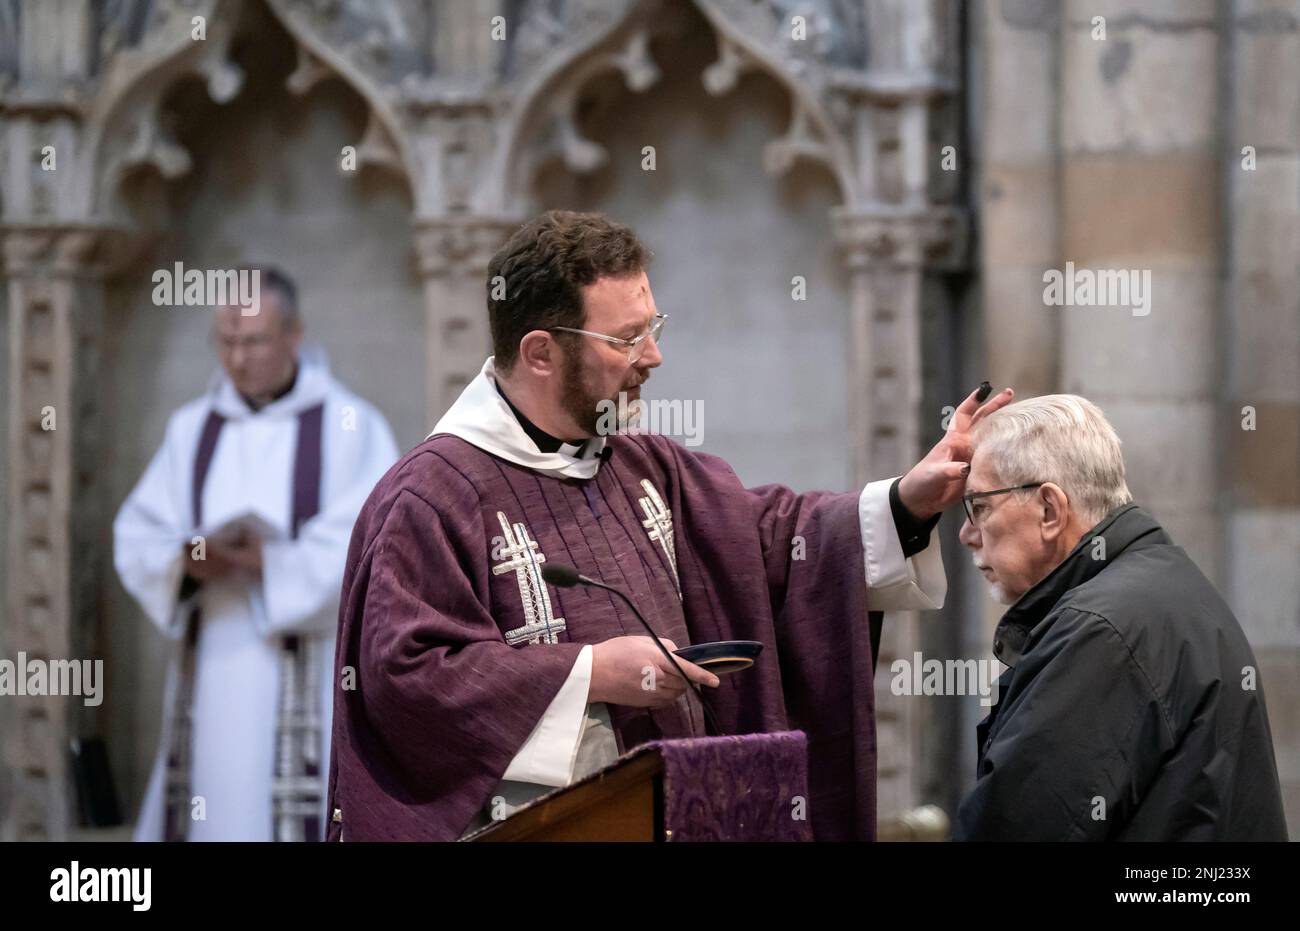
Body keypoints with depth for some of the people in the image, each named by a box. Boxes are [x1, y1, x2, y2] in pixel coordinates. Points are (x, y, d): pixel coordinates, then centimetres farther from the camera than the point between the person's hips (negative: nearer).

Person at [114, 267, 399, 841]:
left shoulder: (350, 427, -2)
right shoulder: (191, 430, 11)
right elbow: (137, 536, 7)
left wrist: (274, 565, -22)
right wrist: (184, 564, -15)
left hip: (307, 679, -4)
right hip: (210, 675, 4)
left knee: (297, 824, -9)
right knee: (207, 822, 2)